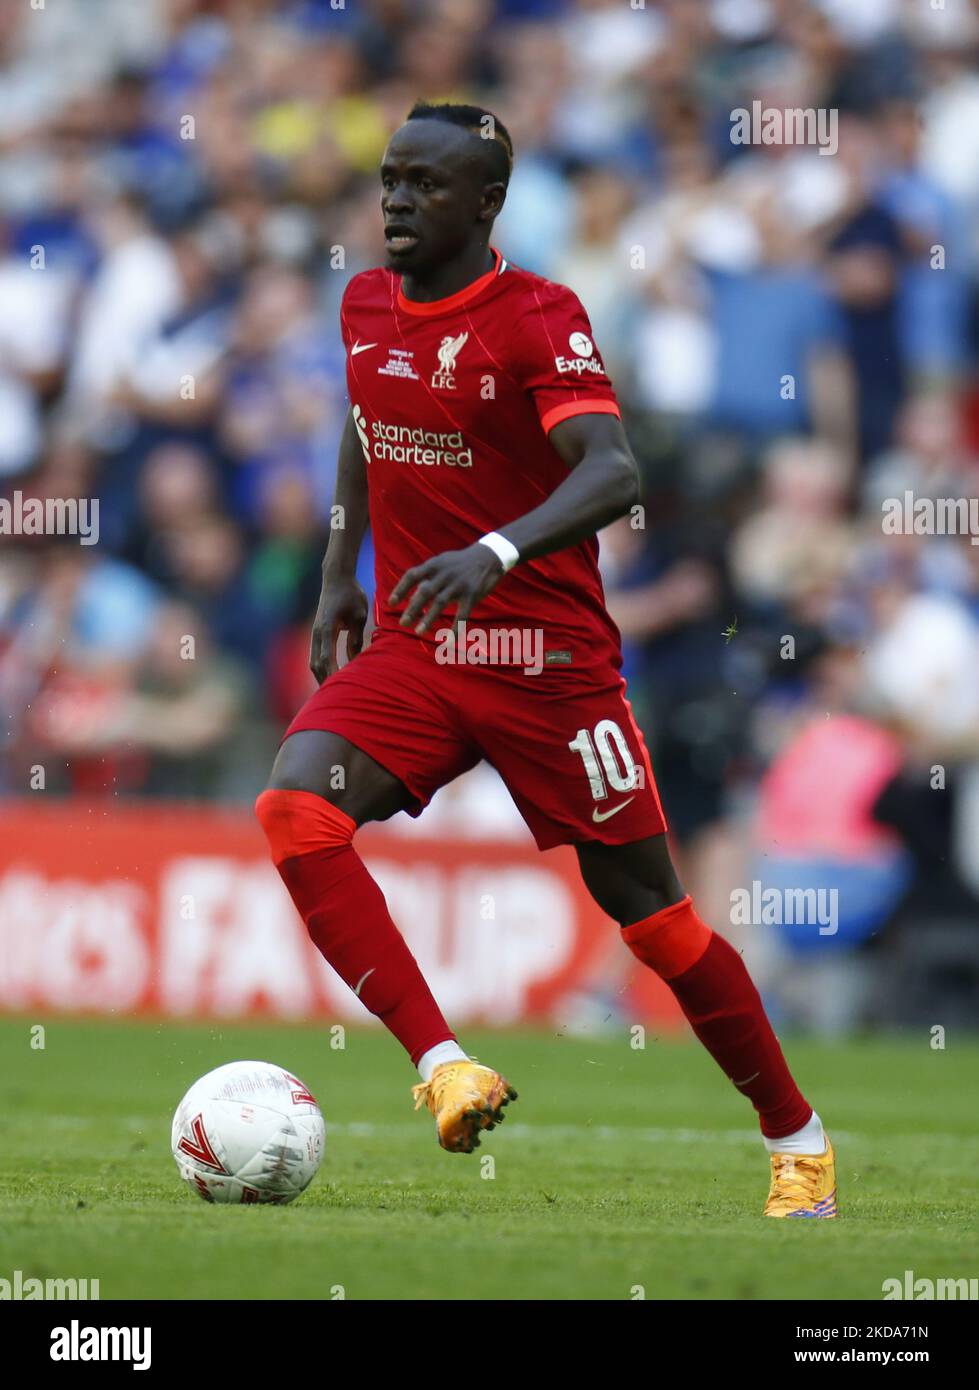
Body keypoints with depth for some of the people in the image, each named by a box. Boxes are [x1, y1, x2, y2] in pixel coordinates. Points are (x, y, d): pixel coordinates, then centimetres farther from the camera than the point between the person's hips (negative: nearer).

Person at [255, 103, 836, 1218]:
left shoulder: (539, 318, -14)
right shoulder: (366, 307, 6)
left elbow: (613, 474, -28)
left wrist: (495, 554, -44)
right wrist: (338, 578, 19)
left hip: (548, 657, -5)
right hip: (410, 651, 5)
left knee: (644, 906, 1)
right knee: (295, 808, -23)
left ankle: (796, 1139, 19)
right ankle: (440, 1064, -22)